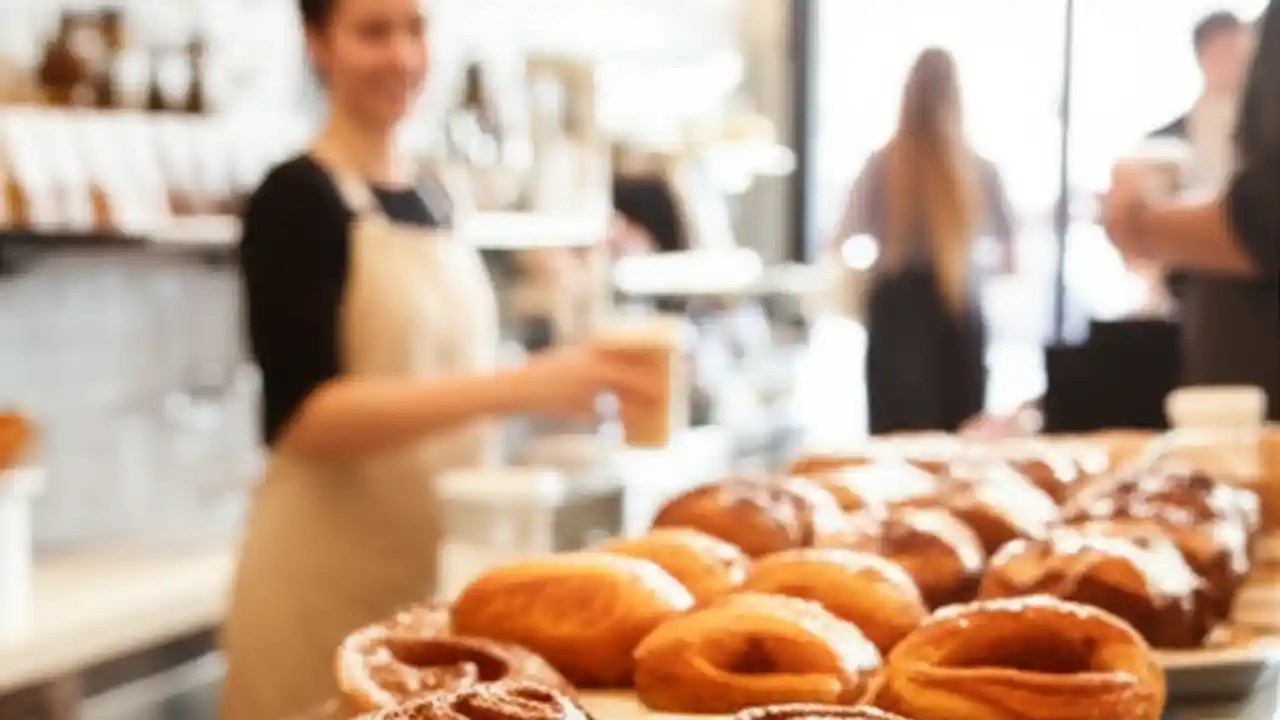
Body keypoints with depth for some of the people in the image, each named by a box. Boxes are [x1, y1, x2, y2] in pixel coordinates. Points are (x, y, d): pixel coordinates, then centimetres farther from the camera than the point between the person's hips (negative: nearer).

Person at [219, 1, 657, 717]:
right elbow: (303, 415, -21)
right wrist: (518, 386, -27)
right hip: (332, 576, -6)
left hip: (440, 562, 7)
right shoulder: (298, 198, -11)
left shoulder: (432, 197, 10)